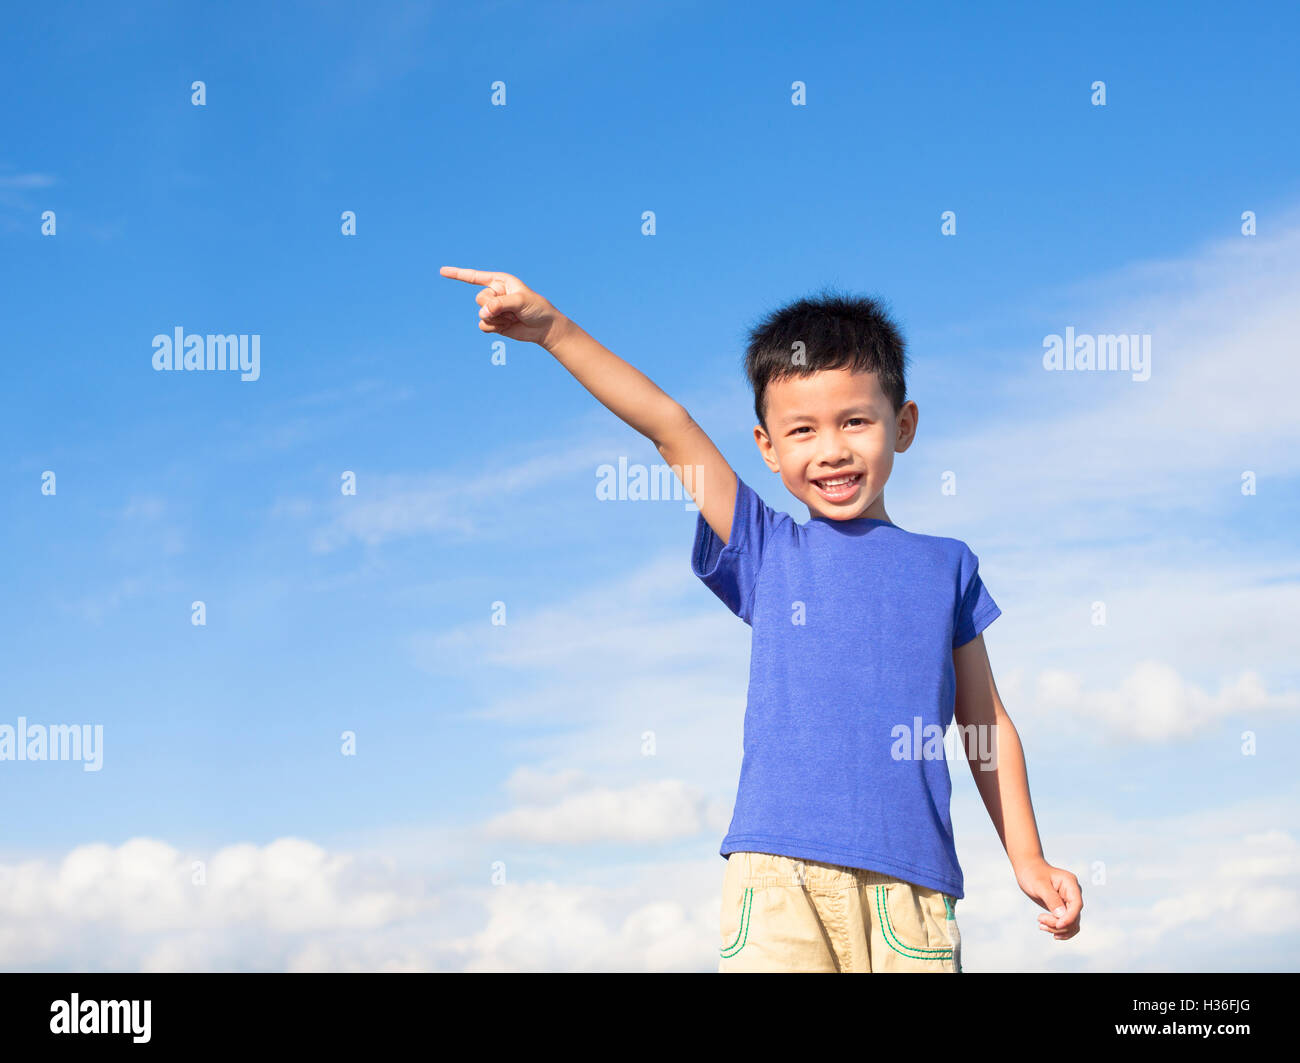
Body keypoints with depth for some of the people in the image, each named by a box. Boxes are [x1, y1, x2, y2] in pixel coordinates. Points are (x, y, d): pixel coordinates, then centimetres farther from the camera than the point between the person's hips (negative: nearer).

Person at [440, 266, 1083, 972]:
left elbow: (987, 724, 19)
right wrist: (553, 329, -1)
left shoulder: (945, 568, 15)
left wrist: (1028, 862, 17)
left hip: (910, 881, 1)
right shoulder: (766, 552, 12)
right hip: (782, 870, -1)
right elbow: (668, 425, 4)